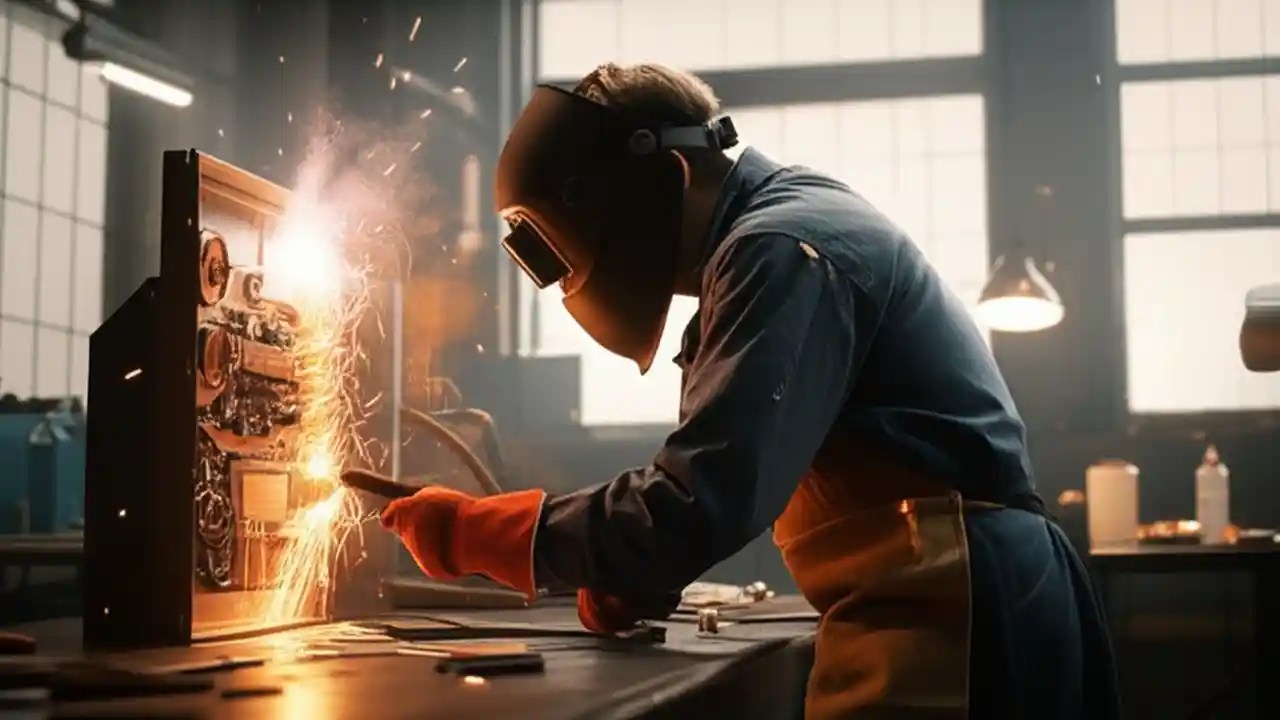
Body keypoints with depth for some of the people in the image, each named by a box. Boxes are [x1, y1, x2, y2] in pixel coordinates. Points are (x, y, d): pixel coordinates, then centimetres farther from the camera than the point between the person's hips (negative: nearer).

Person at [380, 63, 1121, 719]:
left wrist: (470, 532, -16)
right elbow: (730, 478, 21)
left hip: (947, 610, -10)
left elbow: (697, 505, -25)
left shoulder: (784, 247, -17)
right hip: (945, 601, 10)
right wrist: (636, 571, 4)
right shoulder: (788, 225, 16)